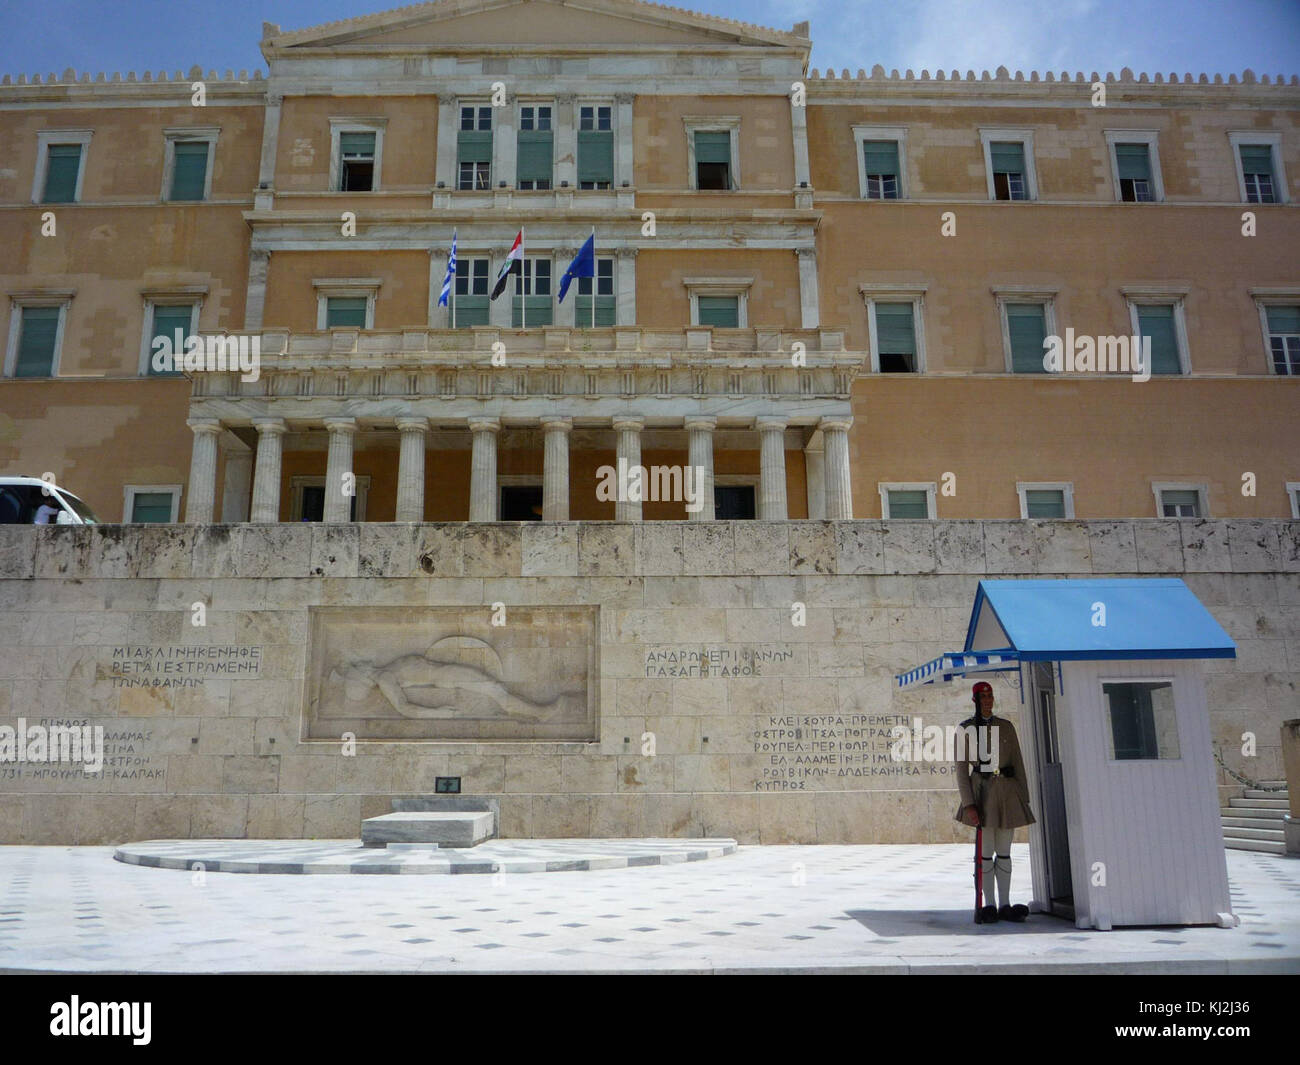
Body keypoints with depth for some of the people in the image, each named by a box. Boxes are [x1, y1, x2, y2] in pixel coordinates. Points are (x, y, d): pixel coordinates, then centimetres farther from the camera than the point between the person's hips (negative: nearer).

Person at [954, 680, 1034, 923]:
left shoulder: (1006, 726, 11)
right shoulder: (966, 728, 1)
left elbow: (1018, 762, 12)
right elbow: (961, 767, -3)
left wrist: (1024, 797, 6)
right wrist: (968, 804, -11)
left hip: (1007, 792, 3)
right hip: (982, 792, -3)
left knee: (1004, 852, 6)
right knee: (986, 852, -1)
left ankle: (1005, 905, 11)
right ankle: (989, 905, 6)